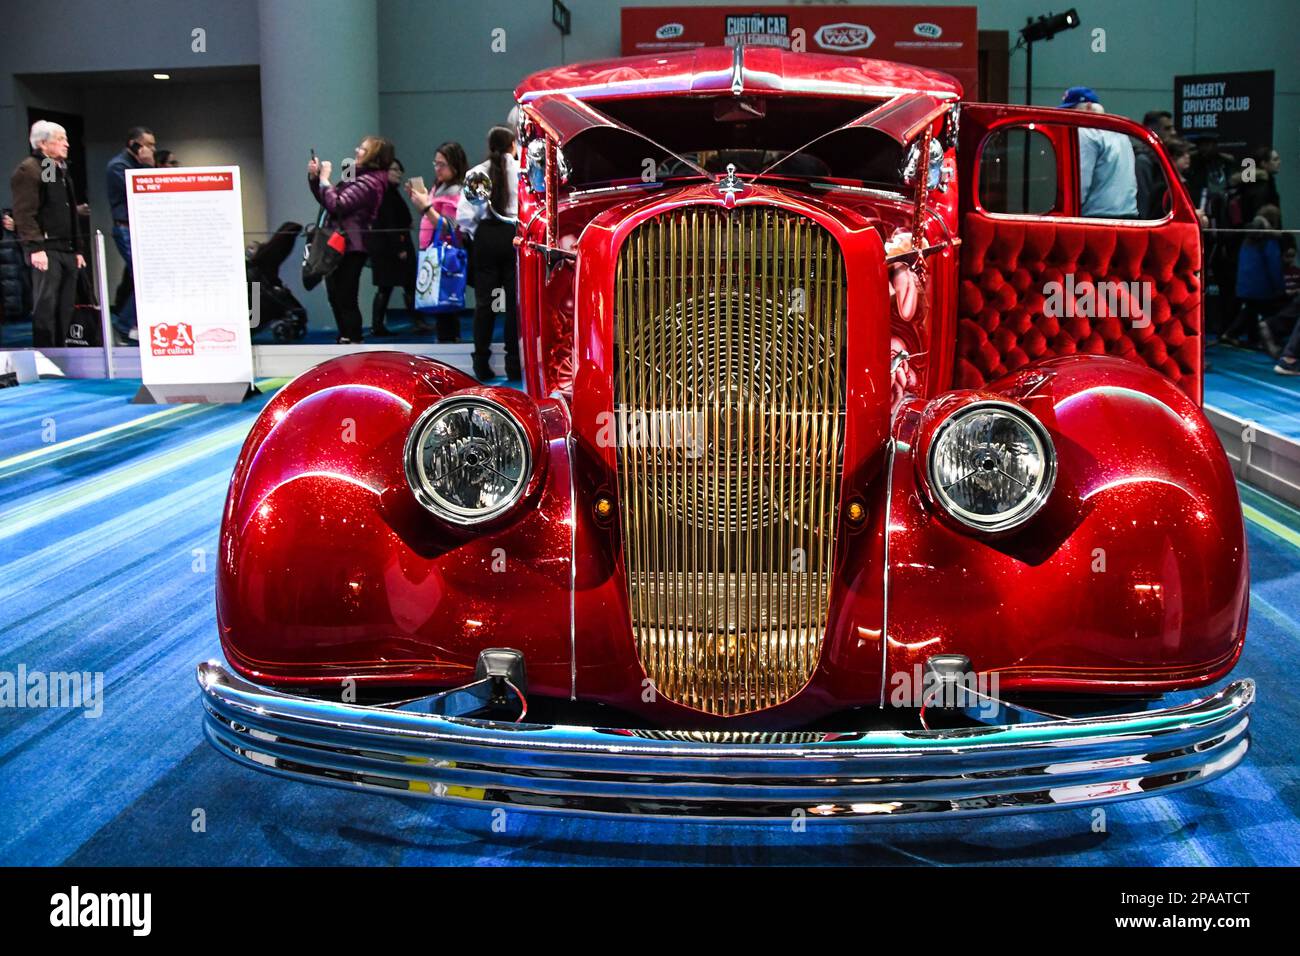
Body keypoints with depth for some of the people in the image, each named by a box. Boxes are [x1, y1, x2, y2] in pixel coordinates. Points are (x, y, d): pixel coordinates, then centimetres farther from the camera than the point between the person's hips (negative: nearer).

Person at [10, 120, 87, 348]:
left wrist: (78, 249, 21)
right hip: (46, 250, -8)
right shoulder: (28, 169, -5)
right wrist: (35, 247, -21)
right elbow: (24, 214, -13)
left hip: (67, 250, 8)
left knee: (65, 307, 7)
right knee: (45, 305, -9)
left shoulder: (62, 171, 22)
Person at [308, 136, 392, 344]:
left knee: (346, 300, -6)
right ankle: (345, 340, 26)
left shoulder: (369, 181, -14)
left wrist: (324, 178, -10)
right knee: (336, 298, 16)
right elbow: (326, 201, 23)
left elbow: (336, 205, -22)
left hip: (351, 248, -10)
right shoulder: (358, 177, 16)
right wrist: (314, 177, 10)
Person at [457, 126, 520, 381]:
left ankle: (481, 364, 8)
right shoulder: (522, 170, -2)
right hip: (515, 235, -1)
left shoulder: (476, 173, 2)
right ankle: (514, 364, 4)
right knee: (514, 300, 4)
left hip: (485, 238, 2)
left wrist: (475, 233, 11)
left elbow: (464, 214, -4)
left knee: (484, 300, 7)